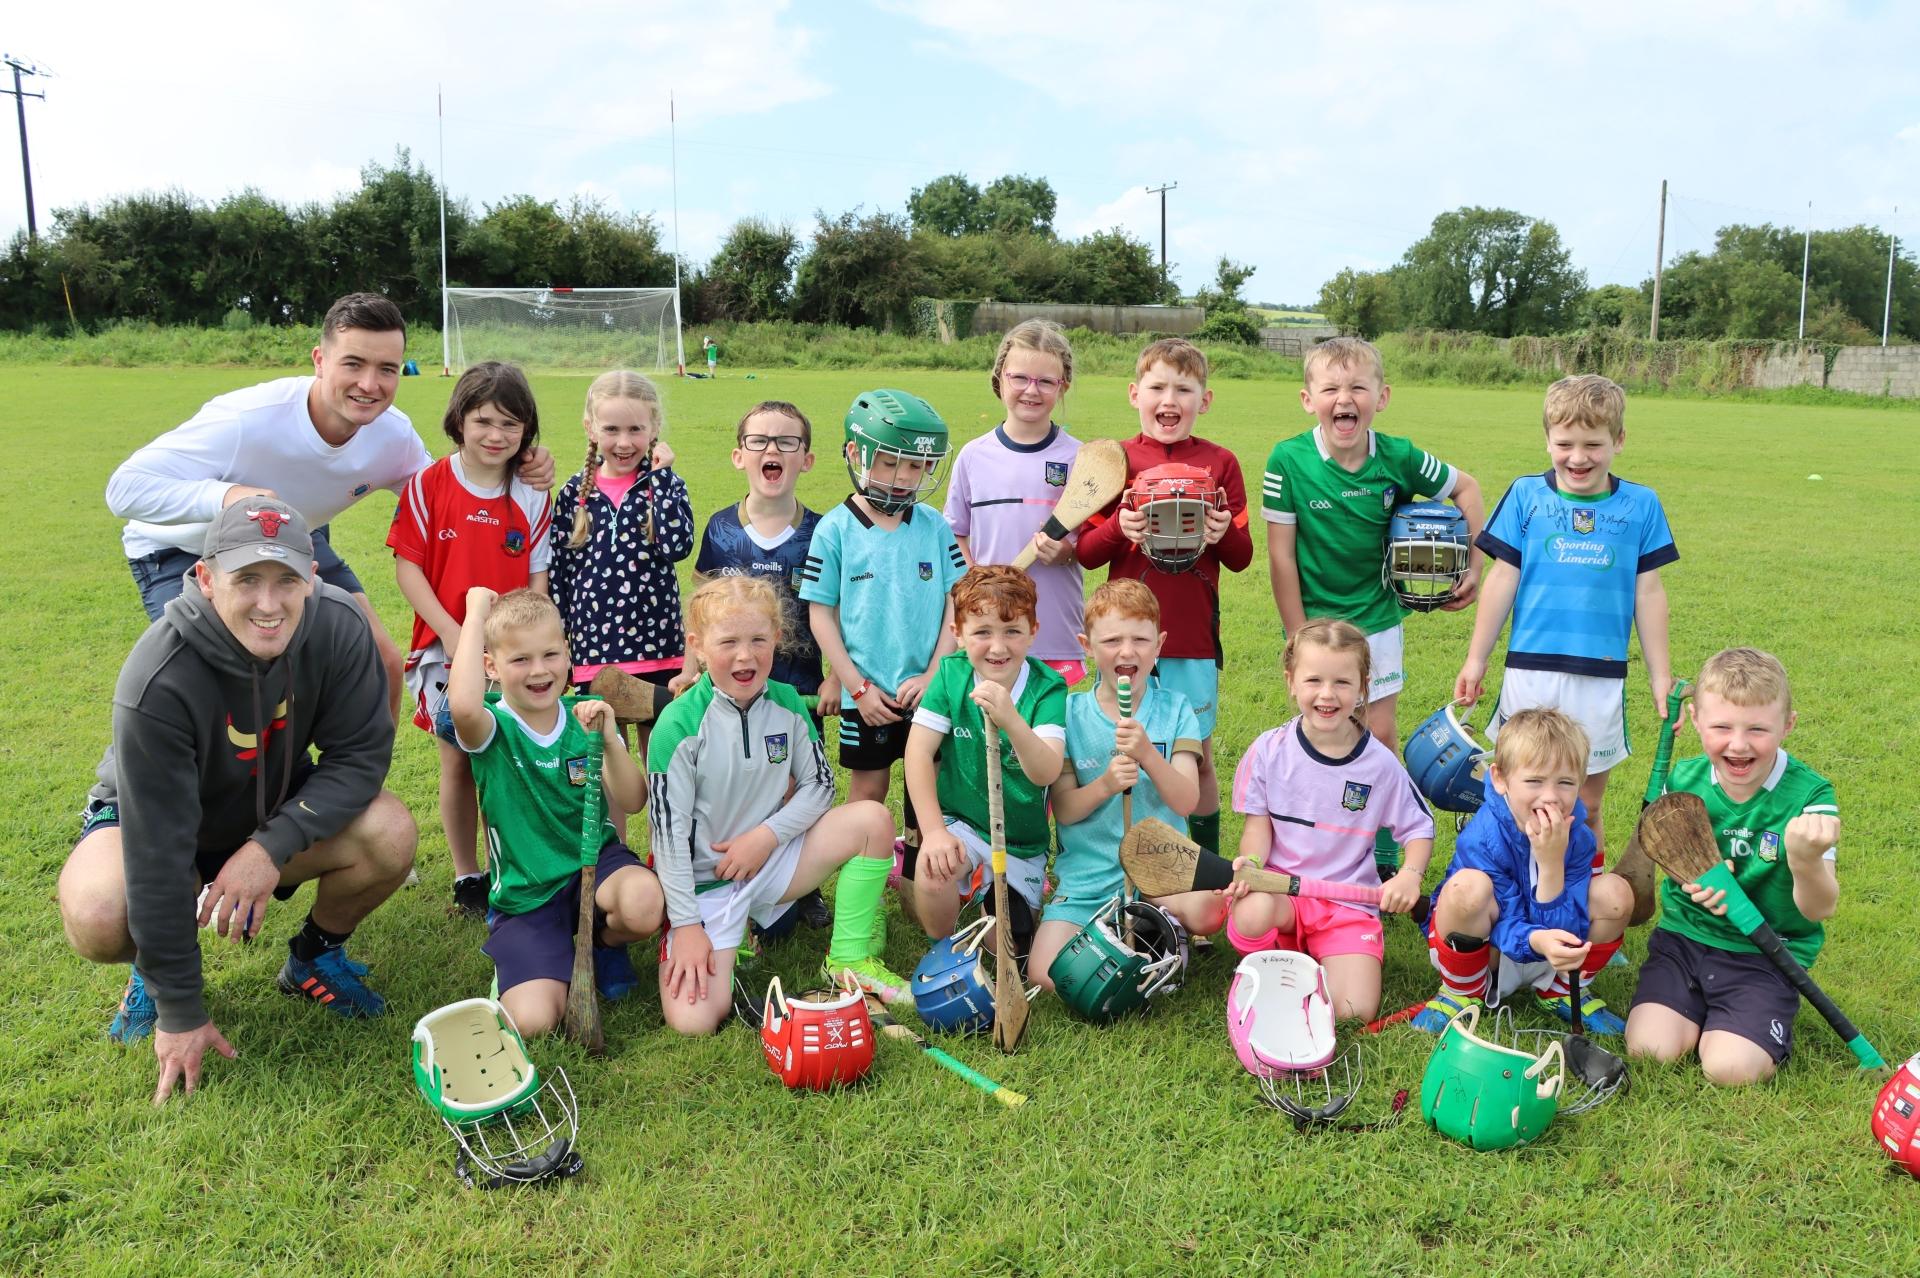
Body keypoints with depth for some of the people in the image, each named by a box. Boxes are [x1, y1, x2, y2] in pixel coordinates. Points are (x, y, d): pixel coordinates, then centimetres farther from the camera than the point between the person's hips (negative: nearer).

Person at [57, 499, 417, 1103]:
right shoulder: (158, 683, -35)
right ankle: (153, 972, 5)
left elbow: (361, 754, -17)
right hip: (155, 818, -2)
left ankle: (315, 956, 5)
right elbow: (158, 854, -31)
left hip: (276, 809, 3)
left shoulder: (338, 626, -26)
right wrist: (181, 1015, -26)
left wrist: (273, 846, -33)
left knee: (390, 835, -26)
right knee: (98, 917, -34)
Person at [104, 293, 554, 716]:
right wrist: (226, 496, -53)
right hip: (189, 551, -5)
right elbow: (125, 487, -34)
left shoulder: (393, 434, -20)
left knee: (383, 665, 0)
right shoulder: (246, 420, -37)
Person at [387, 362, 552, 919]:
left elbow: (538, 579, 2)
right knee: (458, 763, 7)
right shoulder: (428, 485, -6)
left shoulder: (532, 497, 0)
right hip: (446, 649, -1)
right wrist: (451, 633, -13)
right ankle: (466, 875, 22)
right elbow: (407, 565, -6)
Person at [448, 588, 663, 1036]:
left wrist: (609, 741, -26)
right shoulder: (493, 728, -11)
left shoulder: (585, 717, -2)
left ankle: (604, 942, 5)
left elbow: (632, 802, -9)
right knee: (533, 1020, -19)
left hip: (596, 862, 2)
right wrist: (476, 614, -28)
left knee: (644, 902, -34)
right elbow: (462, 705, -39)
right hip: (525, 893, -2)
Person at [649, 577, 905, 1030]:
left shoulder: (787, 703, -4)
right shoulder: (679, 726, -18)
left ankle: (849, 958, -2)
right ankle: (730, 936, 9)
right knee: (694, 1019, -22)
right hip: (705, 879, -4)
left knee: (872, 818, -14)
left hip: (770, 860, 5)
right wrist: (686, 925, -16)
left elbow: (819, 785, 3)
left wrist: (766, 834, -14)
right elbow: (669, 830, -16)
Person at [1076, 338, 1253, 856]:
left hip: (1195, 636, 0)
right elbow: (1085, 552, 2)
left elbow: (1242, 558, 5)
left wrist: (1224, 533, -16)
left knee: (1198, 758, 9)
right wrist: (1119, 527, -17)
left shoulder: (1220, 462, 3)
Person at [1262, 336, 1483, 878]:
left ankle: (1385, 861, 22)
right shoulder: (1288, 461, -16)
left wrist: (1474, 569, 2)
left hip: (1378, 617, 2)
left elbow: (1467, 488, 7)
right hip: (1315, 619, -2)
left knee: (1381, 735, 7)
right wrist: (1298, 637, -10)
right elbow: (1280, 553, -12)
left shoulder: (1399, 457, -11)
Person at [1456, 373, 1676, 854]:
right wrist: (1476, 659, 4)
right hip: (1531, 670, 0)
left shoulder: (1640, 505, 2)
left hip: (1602, 677, 1)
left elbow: (1648, 593, 6)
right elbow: (1502, 579, 3)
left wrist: (1661, 676, 8)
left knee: (1587, 805, 11)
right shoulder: (1526, 495, 0)